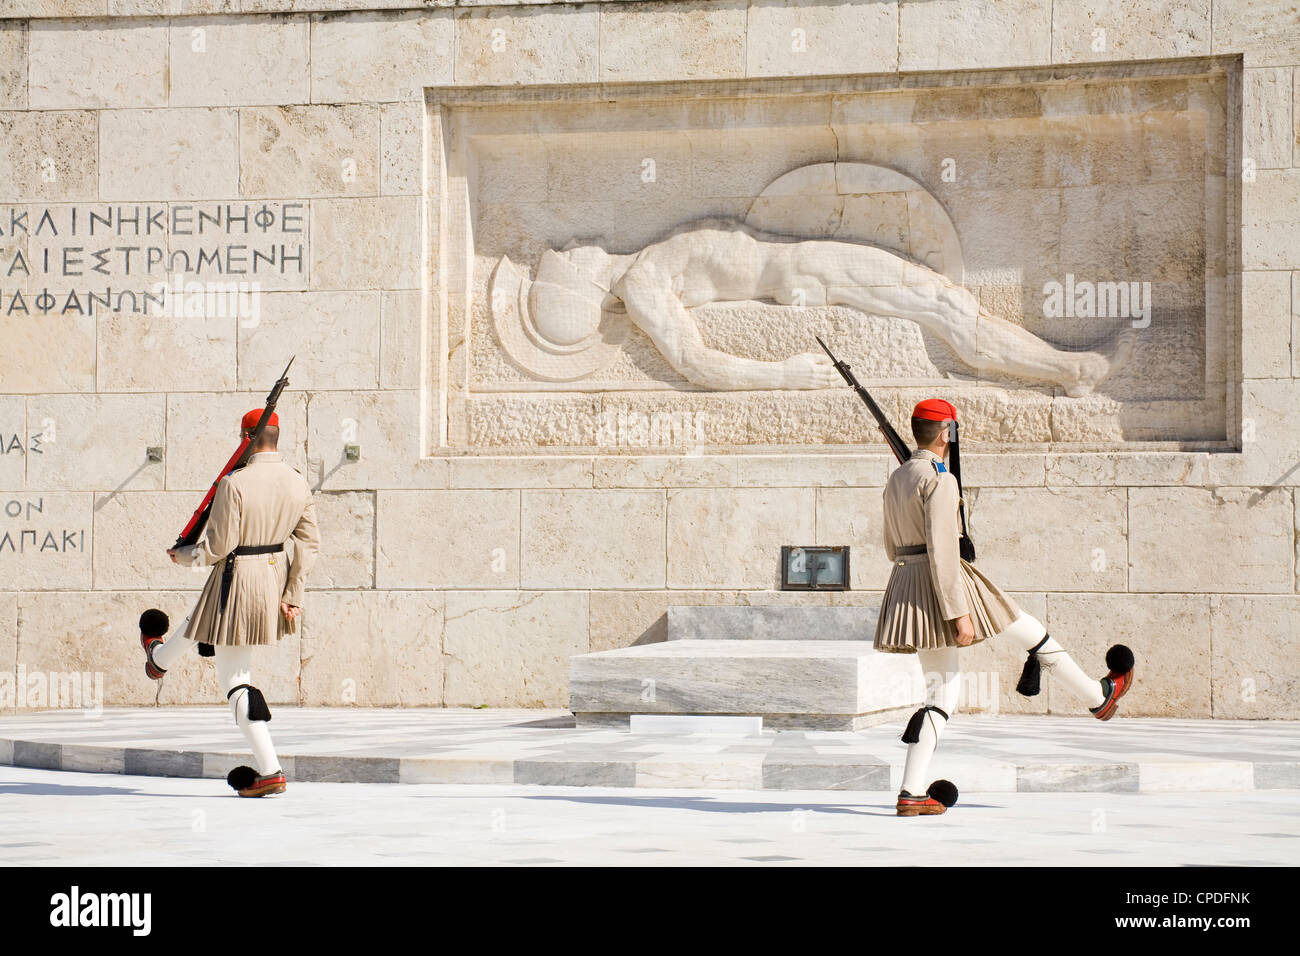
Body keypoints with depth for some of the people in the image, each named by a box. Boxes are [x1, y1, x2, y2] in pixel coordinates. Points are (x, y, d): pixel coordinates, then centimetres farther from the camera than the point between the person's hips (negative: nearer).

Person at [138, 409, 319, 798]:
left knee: (234, 678, 6)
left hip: (239, 579, -9)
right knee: (203, 619, 39)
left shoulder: (234, 484, -23)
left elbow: (217, 547, -19)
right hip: (275, 573, 9)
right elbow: (309, 543, 1)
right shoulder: (298, 483, -2)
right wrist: (293, 595, 7)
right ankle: (161, 658, 69)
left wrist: (183, 555, 2)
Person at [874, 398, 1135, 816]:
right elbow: (942, 548, -21)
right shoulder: (939, 479, -14)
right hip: (946, 584, -9)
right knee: (1031, 633, 13)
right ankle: (1097, 696, 32)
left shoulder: (897, 479, 14)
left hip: (904, 585, 9)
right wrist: (959, 613, -22)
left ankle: (911, 792, 1)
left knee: (943, 688, 10)